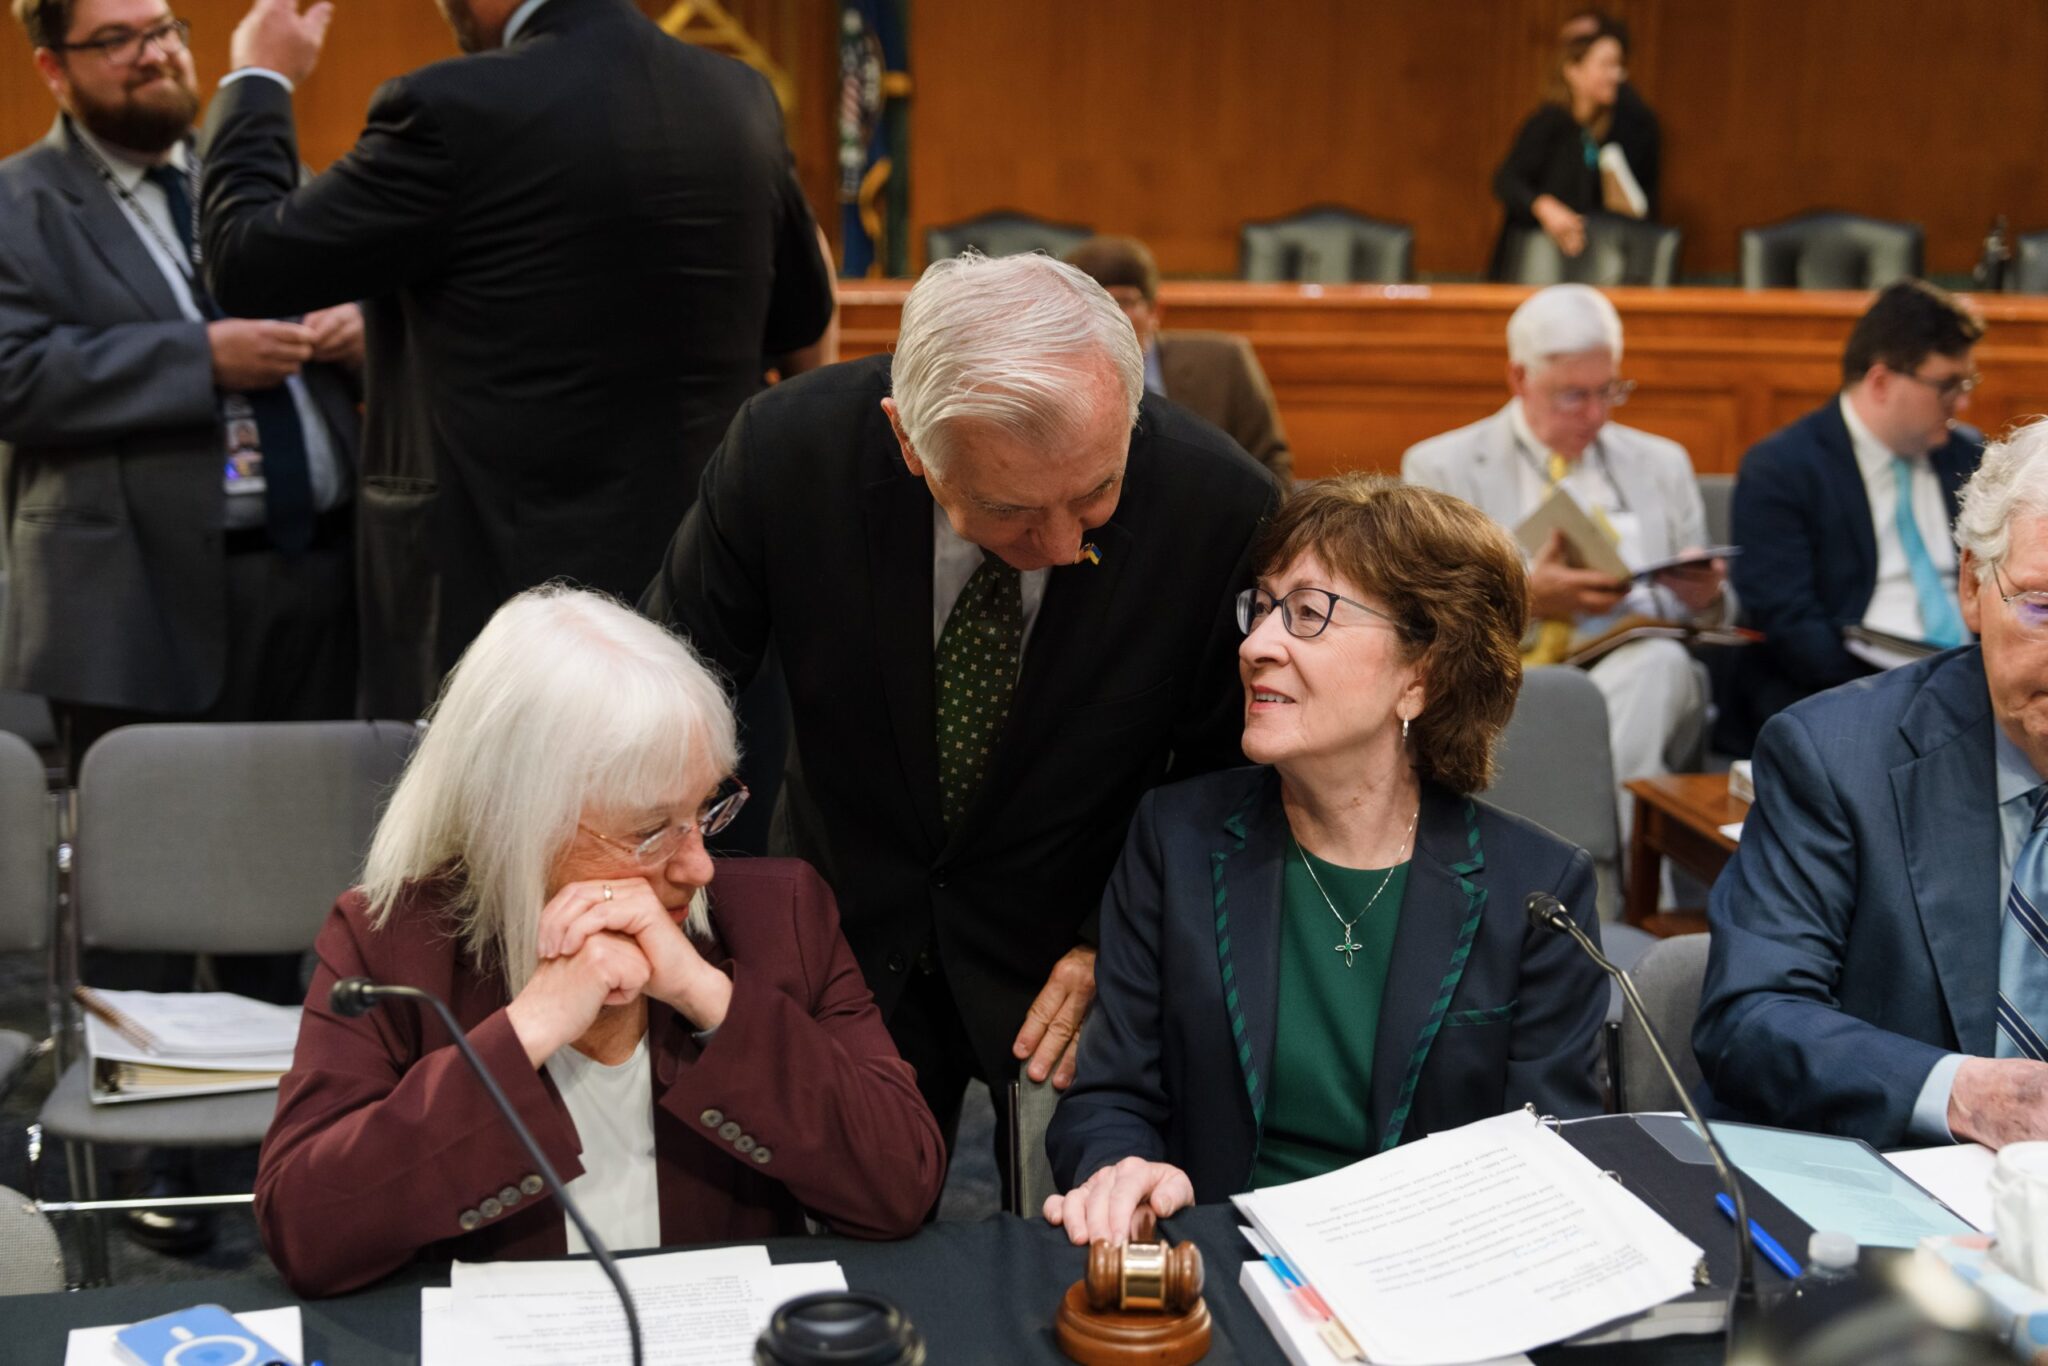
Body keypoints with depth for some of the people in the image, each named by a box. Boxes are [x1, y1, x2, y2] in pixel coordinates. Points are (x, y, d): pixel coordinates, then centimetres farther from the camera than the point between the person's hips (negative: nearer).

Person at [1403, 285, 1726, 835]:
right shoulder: (1440, 468, 11)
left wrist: (1706, 598, -3)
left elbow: (1713, 619, 23)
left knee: (1661, 660, -34)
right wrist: (1524, 601, -16)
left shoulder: (1663, 464, 22)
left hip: (1634, 678, 3)